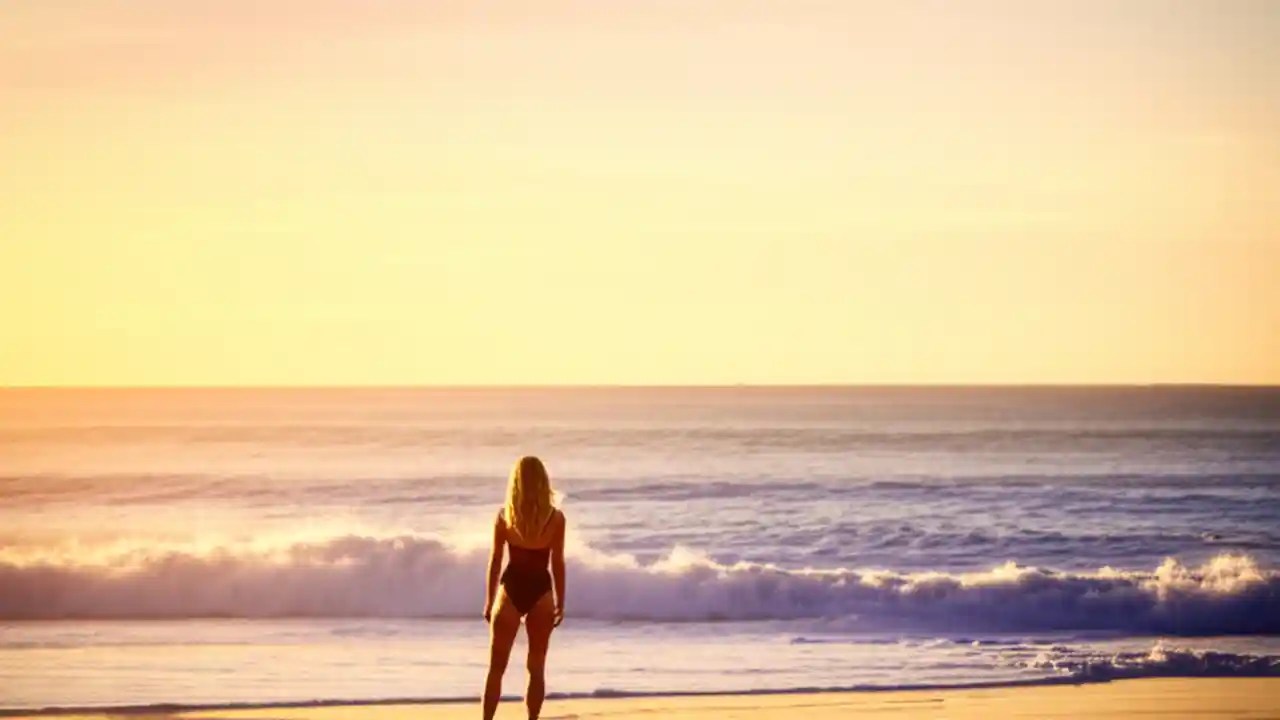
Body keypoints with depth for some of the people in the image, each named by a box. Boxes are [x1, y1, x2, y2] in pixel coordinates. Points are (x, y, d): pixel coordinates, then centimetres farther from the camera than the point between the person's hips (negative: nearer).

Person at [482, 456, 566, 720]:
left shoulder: (504, 516, -5)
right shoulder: (556, 517, -5)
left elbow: (495, 561, -1)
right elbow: (557, 563, -1)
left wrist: (489, 601, 8)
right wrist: (560, 602, 8)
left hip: (511, 589, 0)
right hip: (541, 592, 0)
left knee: (496, 667, 7)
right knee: (537, 667, 10)